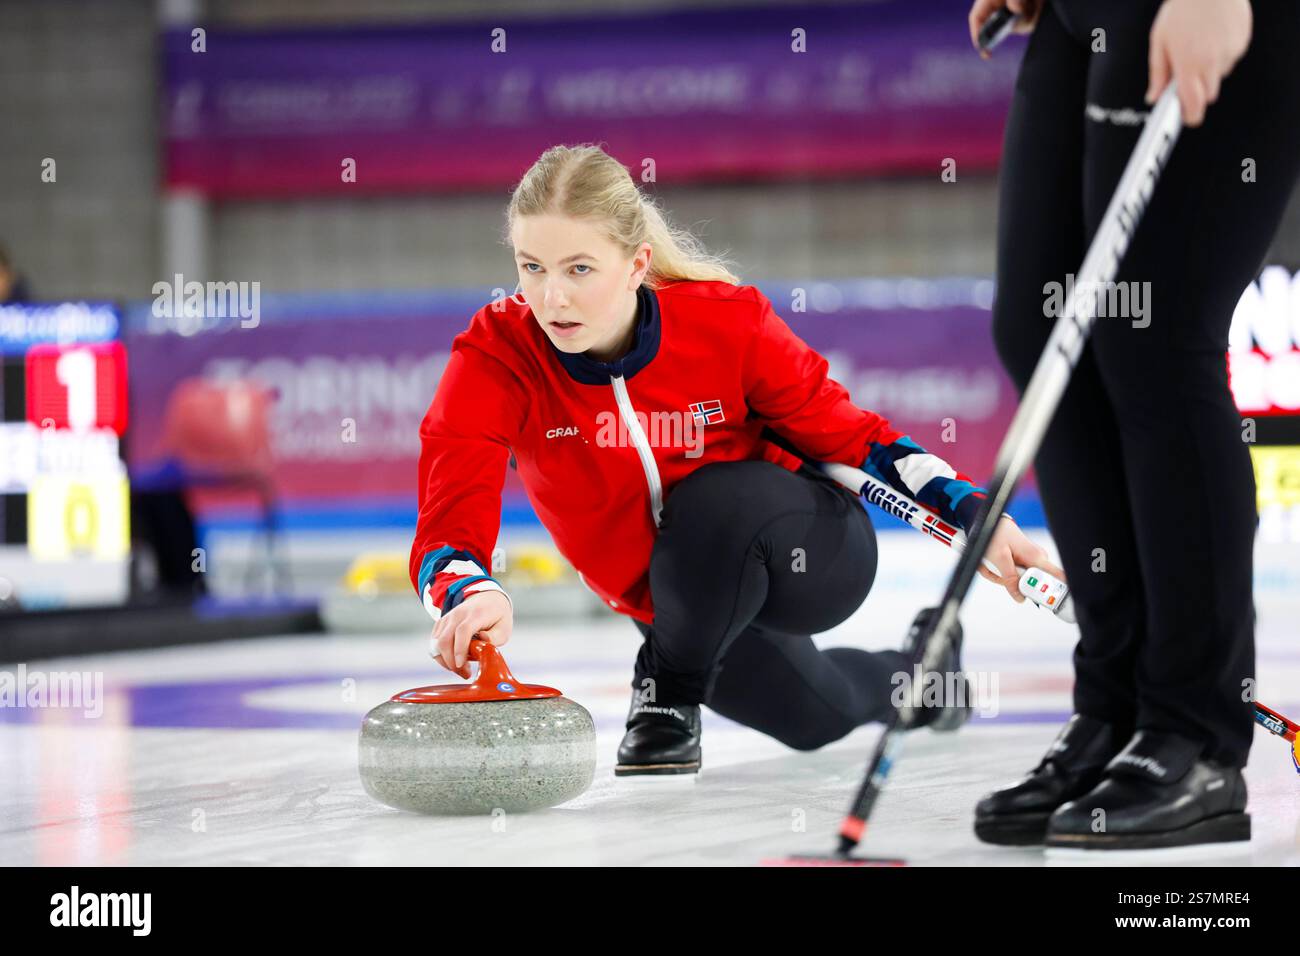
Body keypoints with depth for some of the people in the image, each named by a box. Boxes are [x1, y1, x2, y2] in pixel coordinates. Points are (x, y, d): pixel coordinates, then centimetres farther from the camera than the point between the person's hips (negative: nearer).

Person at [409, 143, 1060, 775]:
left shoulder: (729, 323, -26)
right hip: (678, 602, 3)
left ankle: (671, 692, -8)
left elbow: (848, 437, -11)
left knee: (716, 499, -34)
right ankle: (917, 671, 43)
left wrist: (974, 517, -23)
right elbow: (449, 524, -34)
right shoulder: (497, 355, -25)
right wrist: (470, 595, -59)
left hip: (809, 553, -3)